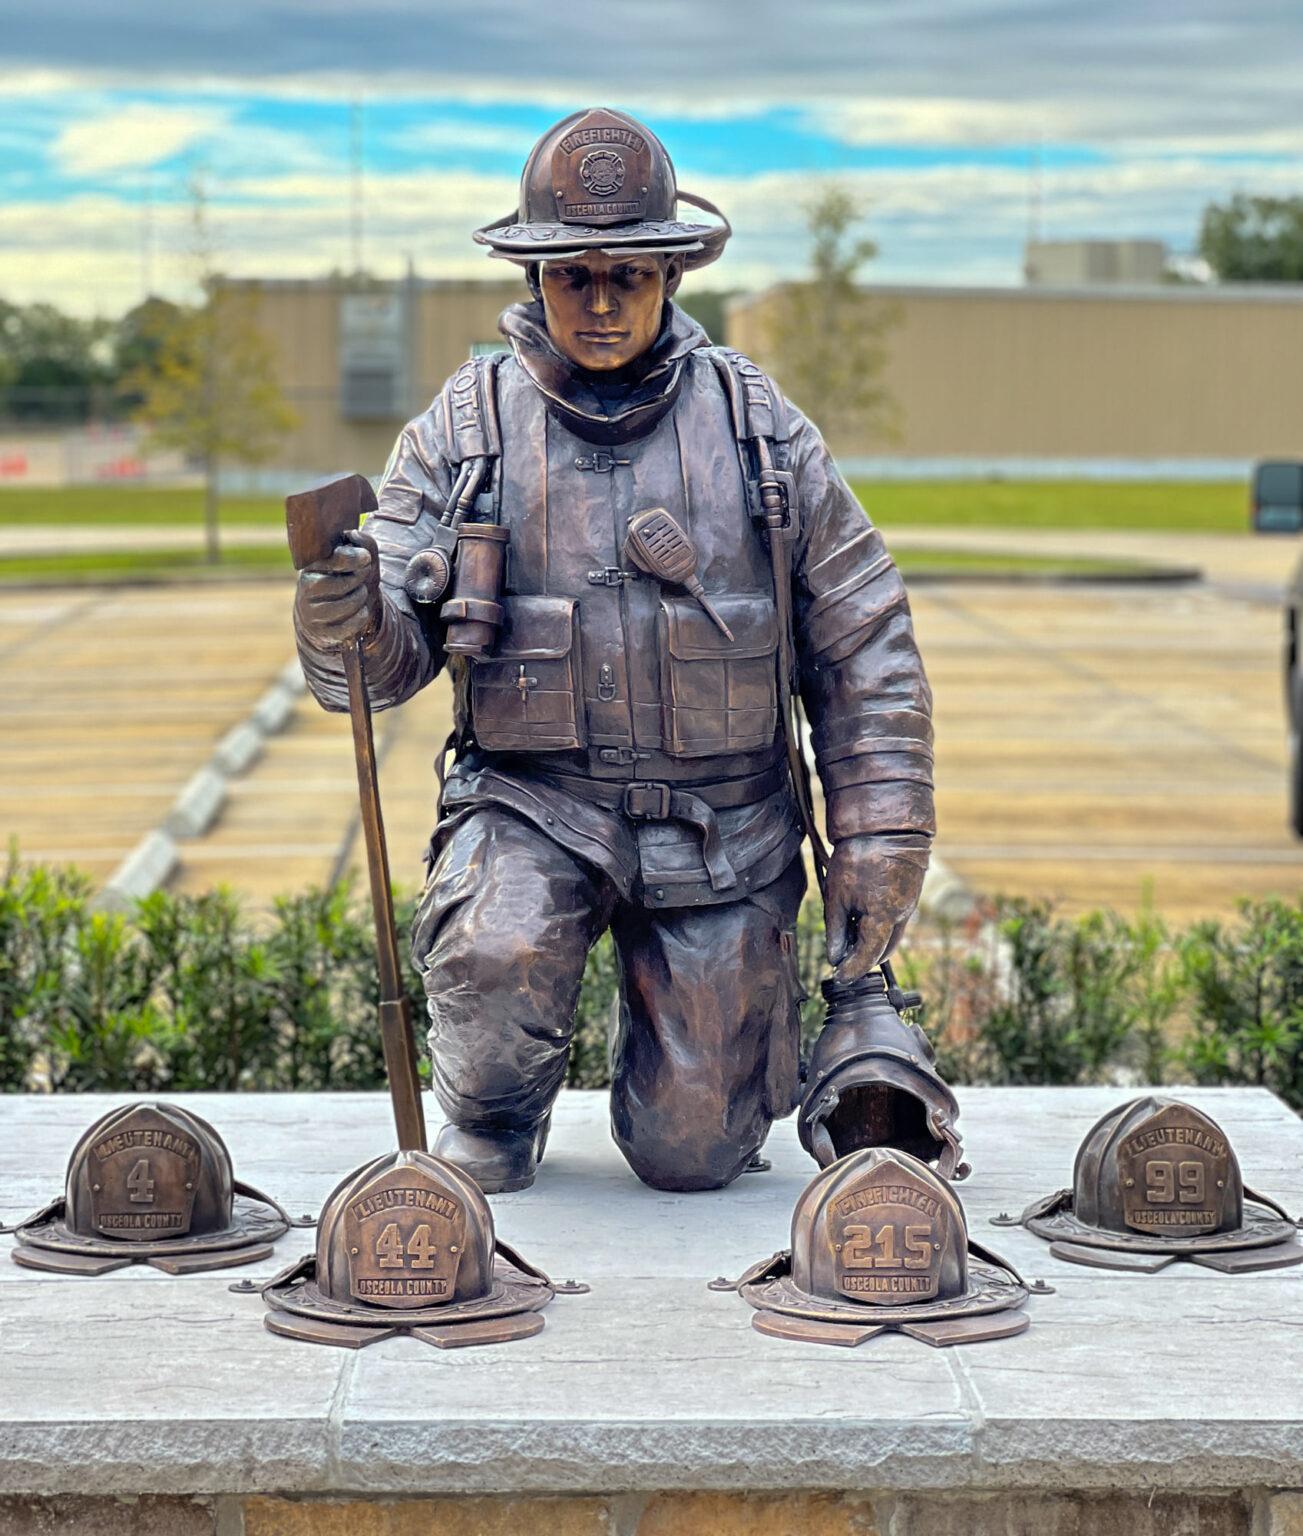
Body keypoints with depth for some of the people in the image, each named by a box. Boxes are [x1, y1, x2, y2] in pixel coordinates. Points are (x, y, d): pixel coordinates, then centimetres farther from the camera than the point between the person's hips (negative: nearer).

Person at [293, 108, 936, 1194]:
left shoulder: (761, 429, 2)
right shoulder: (466, 430, -1)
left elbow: (863, 646, 6)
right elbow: (390, 656, -5)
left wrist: (881, 836, -1)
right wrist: (346, 616, -29)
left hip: (721, 824, 1)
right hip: (532, 801, -1)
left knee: (694, 1155, 0)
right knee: (497, 955, -34)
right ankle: (489, 1129, 1)